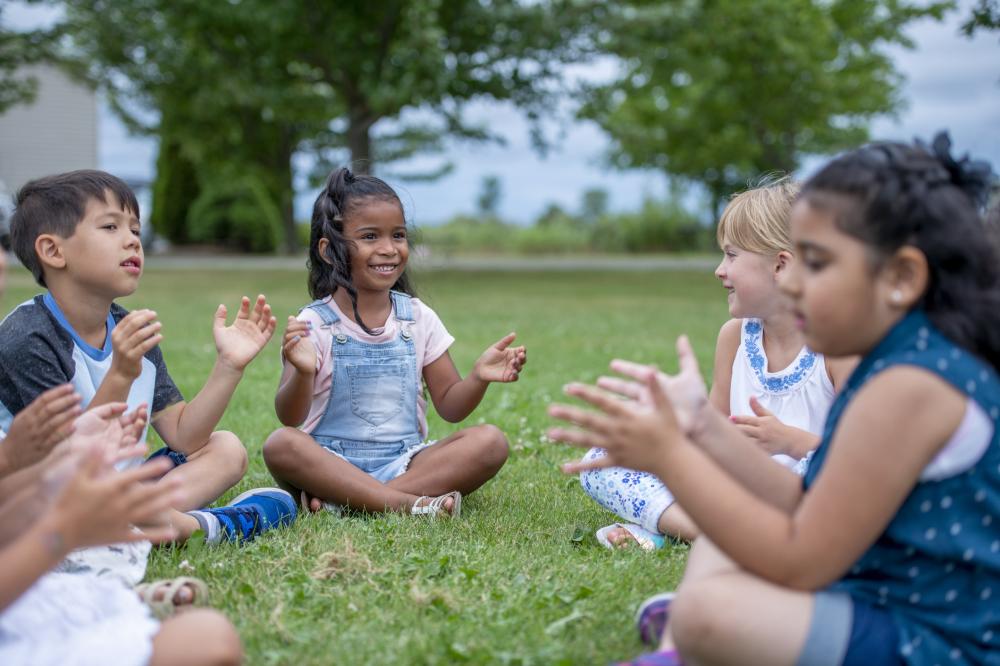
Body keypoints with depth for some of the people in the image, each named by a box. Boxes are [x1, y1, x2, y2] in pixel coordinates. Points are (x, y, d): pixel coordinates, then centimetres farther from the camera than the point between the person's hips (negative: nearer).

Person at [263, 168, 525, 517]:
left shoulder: (419, 319, 6)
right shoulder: (313, 325, -4)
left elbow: (449, 406, 8)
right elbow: (290, 418, -11)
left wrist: (478, 378, -13)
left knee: (490, 441, -20)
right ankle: (410, 503, -34)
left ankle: (341, 500, -26)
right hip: (332, 462, -3)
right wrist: (303, 373, -32)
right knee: (280, 445, -33)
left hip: (402, 464, 3)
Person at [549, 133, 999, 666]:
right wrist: (703, 428, 4)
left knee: (709, 612, -32)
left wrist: (670, 456, -22)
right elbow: (813, 514, 7)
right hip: (886, 605, 11)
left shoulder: (913, 385, -24)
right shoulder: (909, 363, 7)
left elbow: (799, 564, -23)